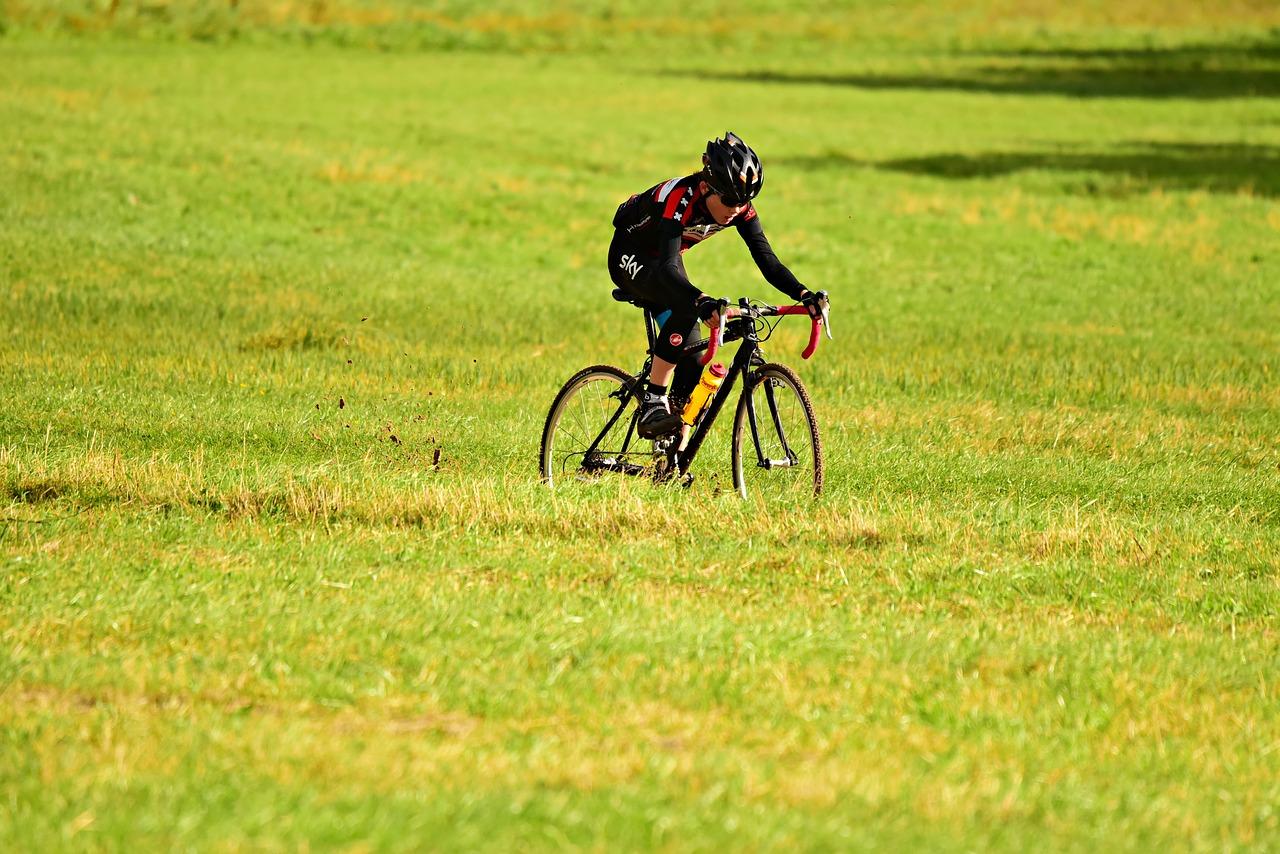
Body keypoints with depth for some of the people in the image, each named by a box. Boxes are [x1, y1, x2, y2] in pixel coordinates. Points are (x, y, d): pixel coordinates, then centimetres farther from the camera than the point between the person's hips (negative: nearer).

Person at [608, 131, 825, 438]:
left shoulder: (739, 206, -19)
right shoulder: (679, 199, -38)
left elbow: (766, 258, -21)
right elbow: (668, 268, -49)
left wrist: (803, 294, -38)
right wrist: (702, 301, -66)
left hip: (662, 260, 7)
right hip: (630, 258, -7)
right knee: (686, 307, -35)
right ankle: (653, 404, -31)